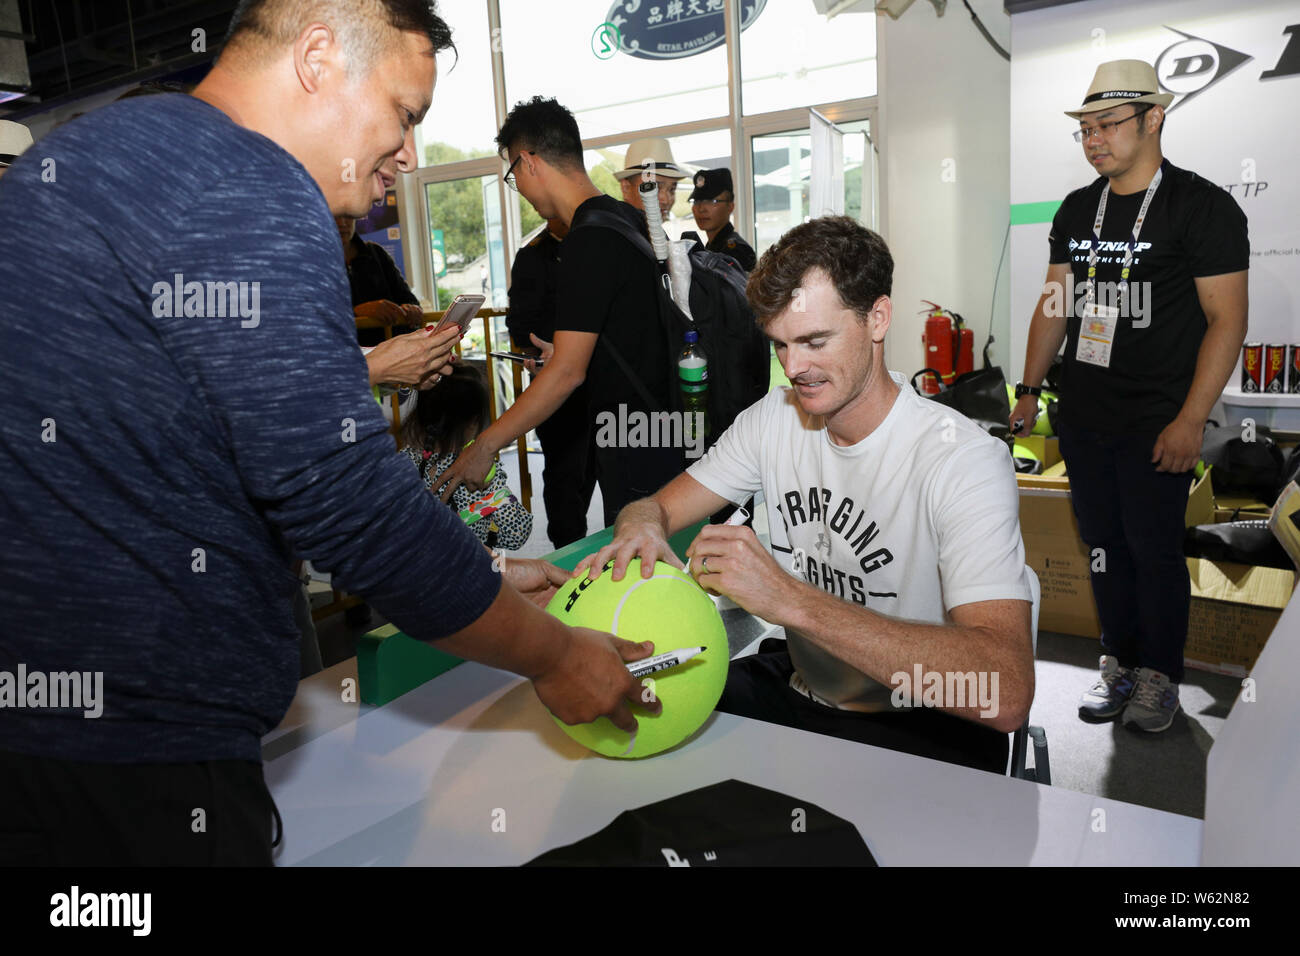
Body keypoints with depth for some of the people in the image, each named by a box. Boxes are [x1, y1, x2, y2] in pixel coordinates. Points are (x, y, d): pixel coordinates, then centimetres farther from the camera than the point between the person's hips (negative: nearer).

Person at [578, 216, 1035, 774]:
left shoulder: (964, 460, -20)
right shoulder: (773, 418, 1)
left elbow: (1005, 695, -32)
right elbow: (658, 507, 5)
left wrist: (790, 599, -37)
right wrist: (641, 526, -22)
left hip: (923, 733, -5)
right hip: (798, 691, 5)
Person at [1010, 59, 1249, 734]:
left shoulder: (1202, 207, -6)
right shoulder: (1076, 210, 11)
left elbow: (1227, 319, -10)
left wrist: (1189, 422, -16)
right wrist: (1029, 390, 11)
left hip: (1156, 424, -5)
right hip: (1082, 418, 5)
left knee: (1154, 551, 0)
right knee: (1102, 543, 11)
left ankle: (1159, 677, 18)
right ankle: (1118, 664, 25)